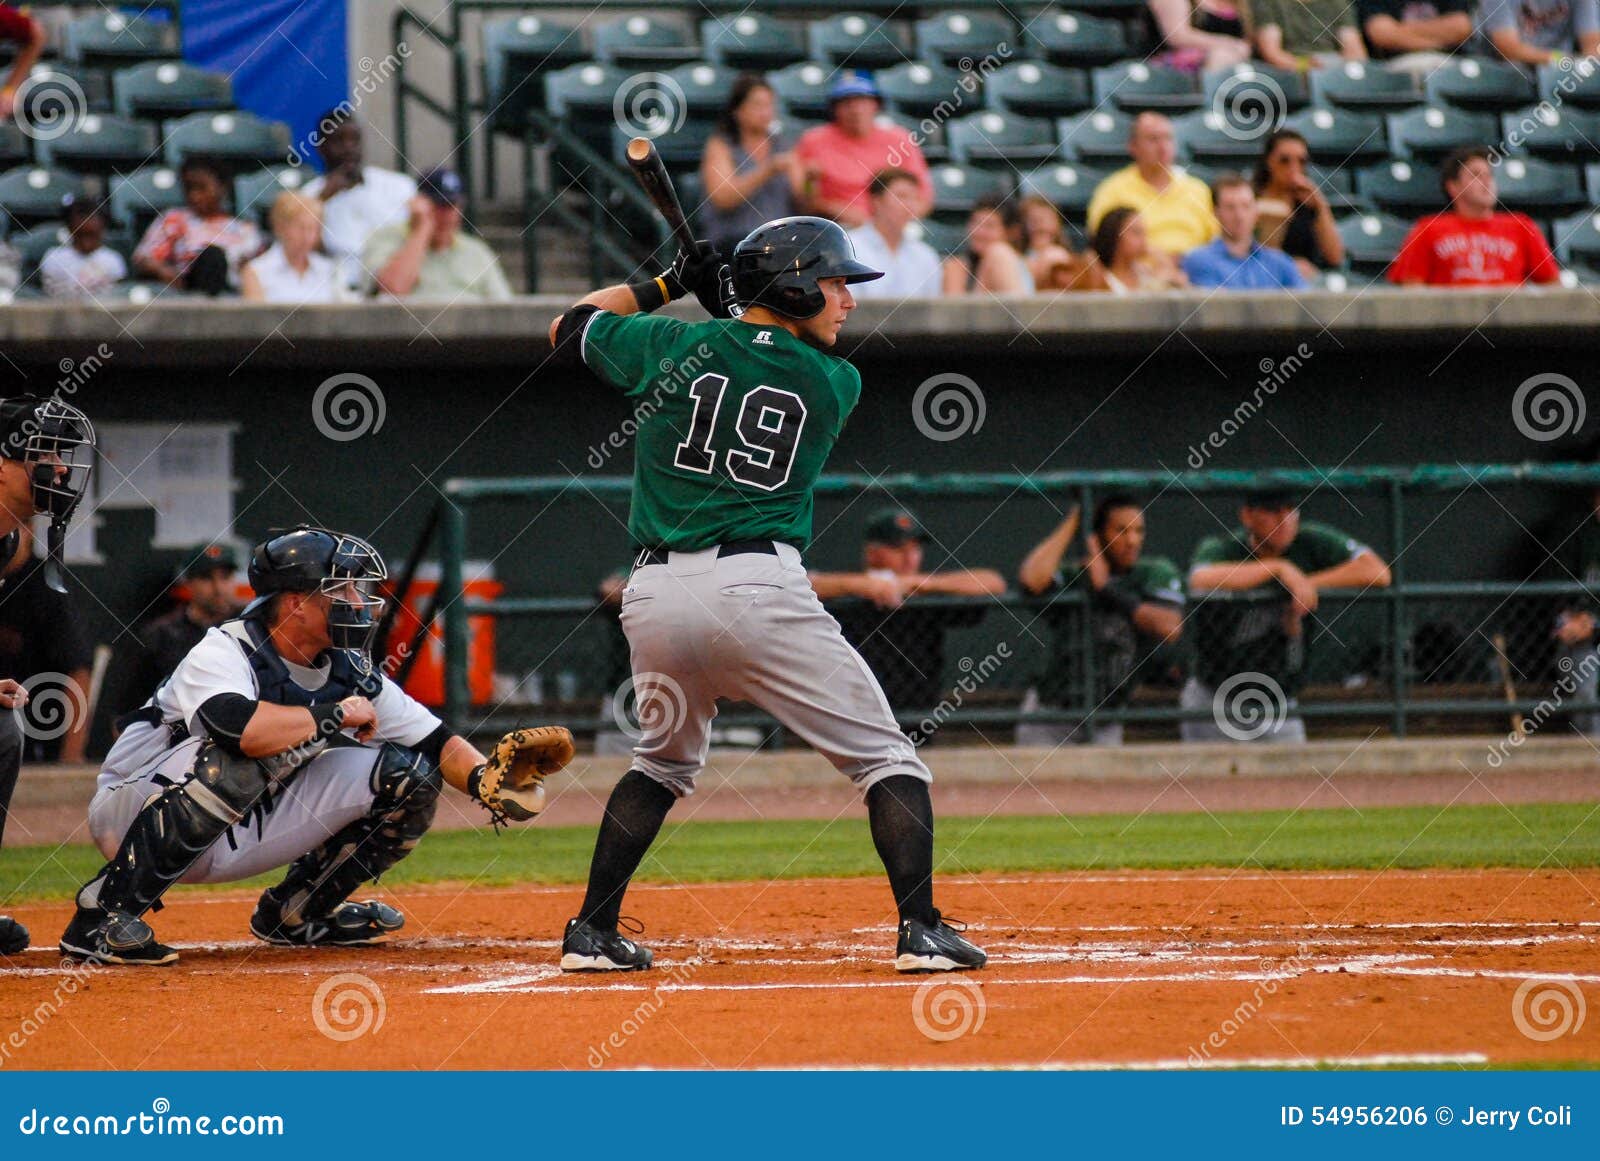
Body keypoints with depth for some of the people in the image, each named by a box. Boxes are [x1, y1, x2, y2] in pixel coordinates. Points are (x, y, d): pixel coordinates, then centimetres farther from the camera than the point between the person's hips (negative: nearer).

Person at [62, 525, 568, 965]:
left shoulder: (350, 674, -1)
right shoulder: (223, 653, -24)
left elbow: (437, 743, 1)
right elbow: (241, 727, -45)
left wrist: (484, 780, -21)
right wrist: (337, 714, -30)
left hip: (237, 836, 7)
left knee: (405, 775, -3)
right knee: (233, 762, -40)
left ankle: (294, 912, 12)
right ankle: (104, 911, -28)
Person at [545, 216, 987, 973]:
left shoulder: (673, 344, 8)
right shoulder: (836, 384, 6)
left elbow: (567, 328, 24)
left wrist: (665, 286, 30)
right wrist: (728, 306, 28)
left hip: (655, 597, 4)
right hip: (758, 590, -4)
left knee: (664, 761, 27)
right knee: (886, 758, 5)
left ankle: (591, 932, 21)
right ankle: (921, 931, -8)